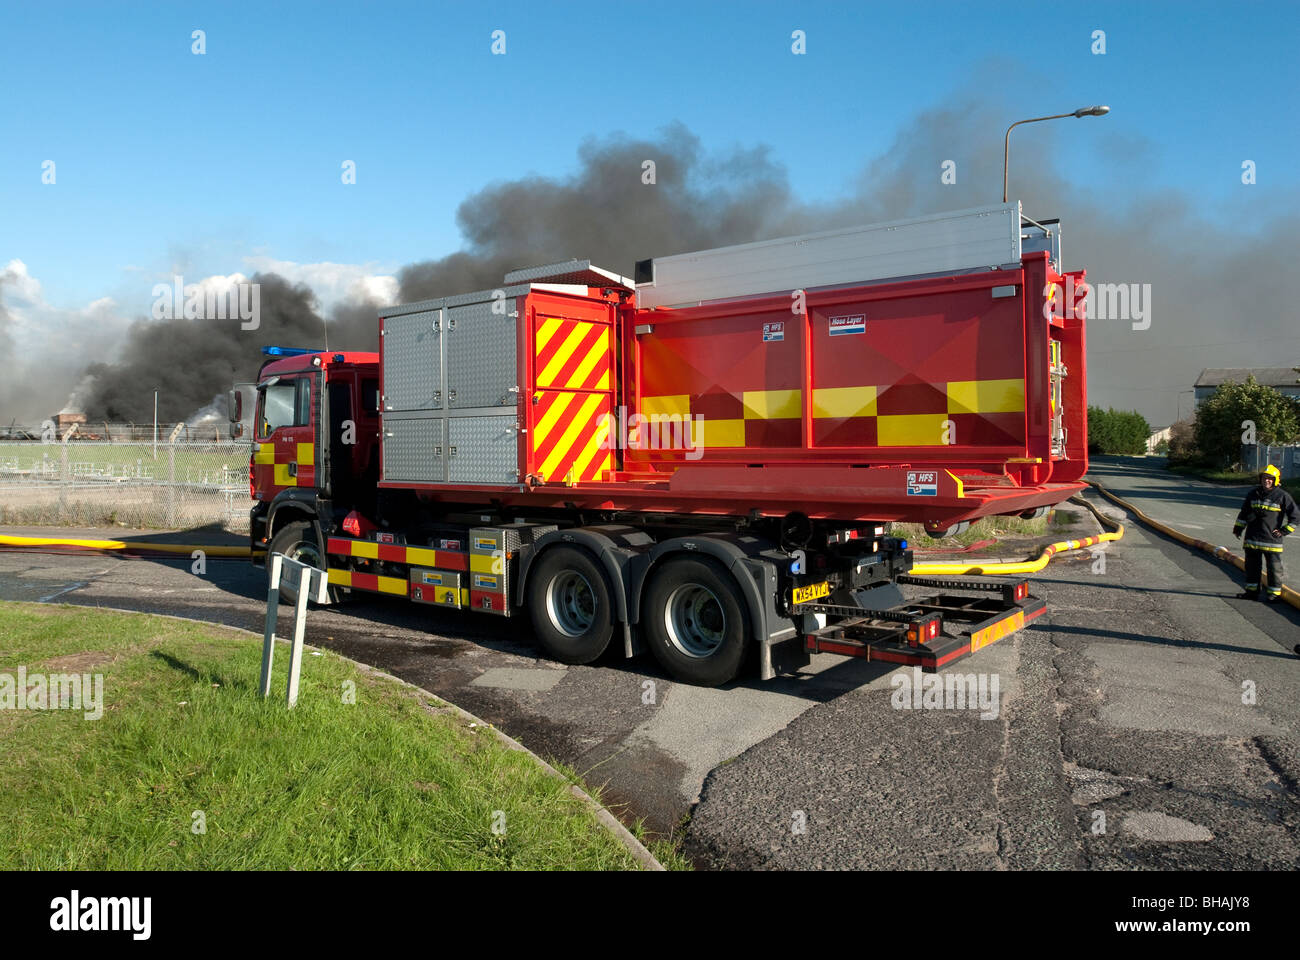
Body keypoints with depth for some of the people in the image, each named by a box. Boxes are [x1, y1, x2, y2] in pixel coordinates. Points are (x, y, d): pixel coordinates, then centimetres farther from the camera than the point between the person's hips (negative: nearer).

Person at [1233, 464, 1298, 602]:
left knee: (1274, 567, 3)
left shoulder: (1283, 496, -4)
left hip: (1271, 540, -4)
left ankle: (1275, 593, 12)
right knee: (1252, 565, 10)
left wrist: (1283, 531, -6)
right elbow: (1244, 513, 20)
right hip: (1252, 538, 4)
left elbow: (1295, 518, 0)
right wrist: (1237, 528, 16)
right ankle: (1252, 591, 19)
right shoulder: (1253, 494, 9)